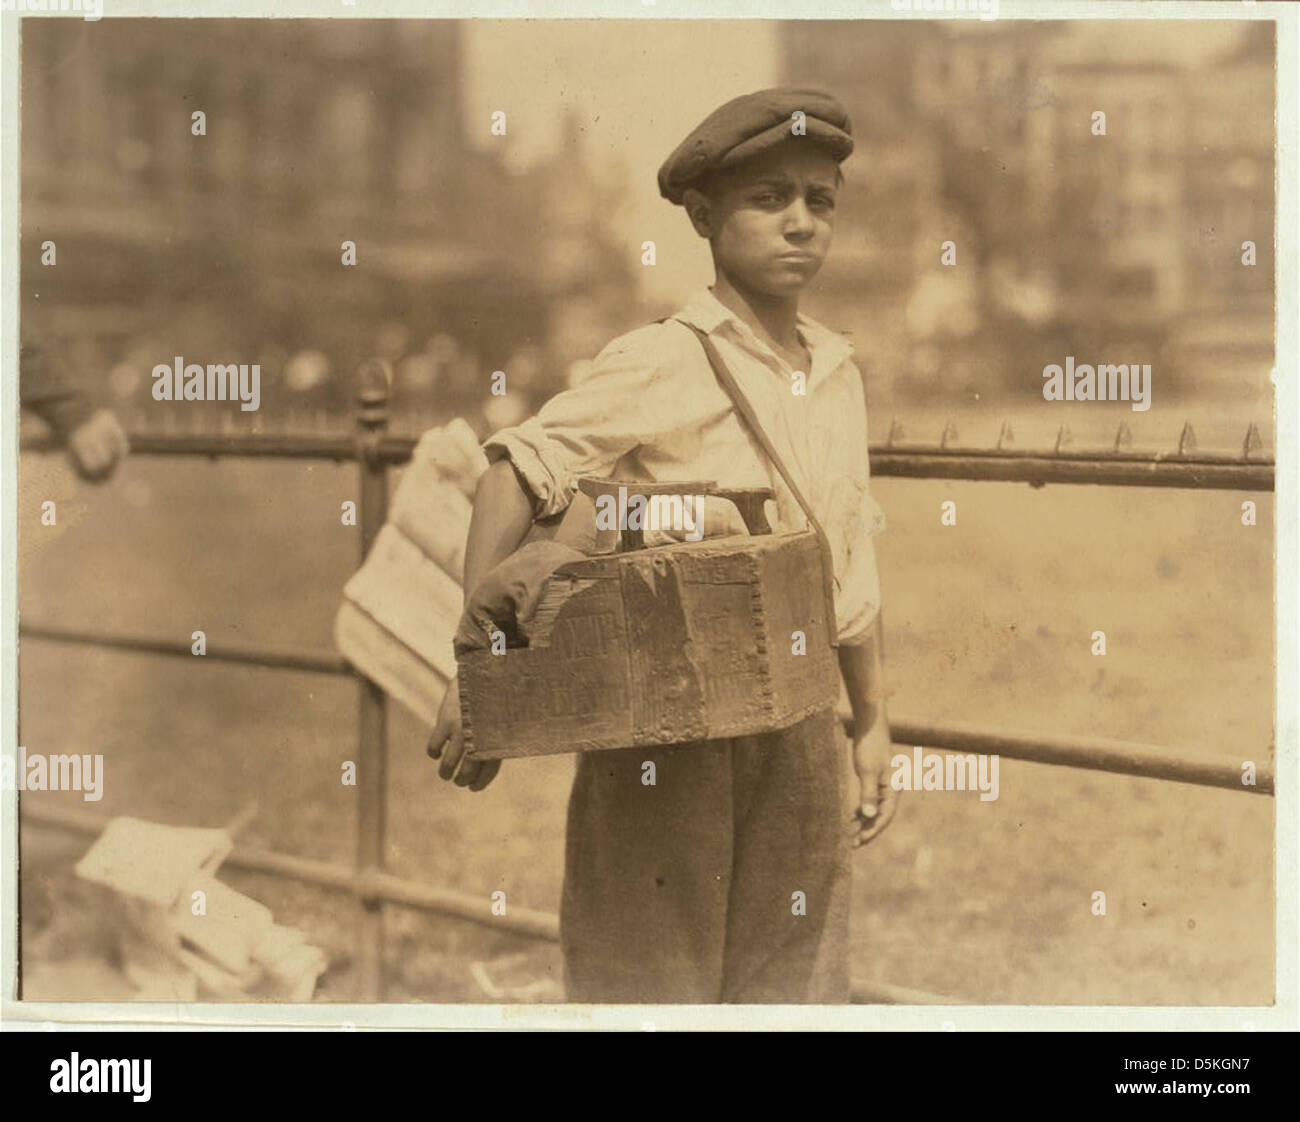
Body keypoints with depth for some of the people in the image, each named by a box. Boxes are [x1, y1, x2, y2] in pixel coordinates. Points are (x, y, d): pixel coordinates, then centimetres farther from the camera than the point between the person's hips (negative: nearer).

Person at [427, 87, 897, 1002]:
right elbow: (519, 471, -15)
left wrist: (873, 721, 18)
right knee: (651, 974, 5)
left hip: (798, 730, 6)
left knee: (798, 978, 14)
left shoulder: (838, 371, 8)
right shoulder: (660, 362, -10)